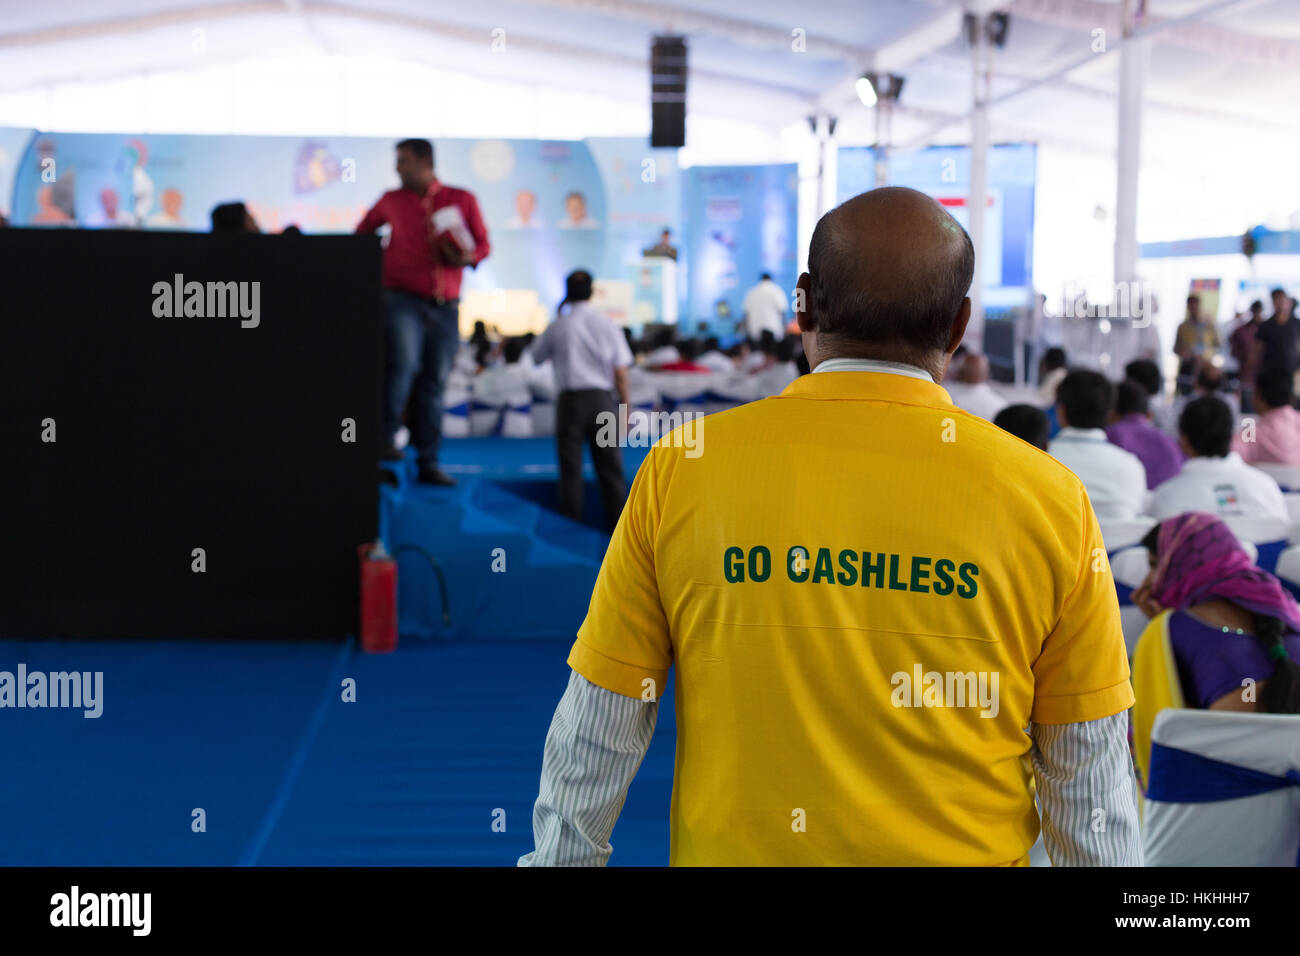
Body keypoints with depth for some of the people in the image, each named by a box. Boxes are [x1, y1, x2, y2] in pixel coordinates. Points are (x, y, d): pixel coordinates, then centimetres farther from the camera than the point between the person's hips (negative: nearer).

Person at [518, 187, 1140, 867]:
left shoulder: (681, 467, -11)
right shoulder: (1049, 500, -11)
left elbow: (592, 744, -5)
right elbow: (1092, 789, -5)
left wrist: (552, 856, 8)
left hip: (731, 848, 0)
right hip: (960, 850, 0)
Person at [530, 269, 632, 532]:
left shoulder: (558, 326, -1)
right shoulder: (607, 324, 1)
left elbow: (536, 355, 17)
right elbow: (621, 373, 0)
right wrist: (625, 410, 6)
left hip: (570, 400, -1)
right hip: (602, 400, 1)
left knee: (571, 470, 3)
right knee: (610, 469, 6)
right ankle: (619, 527, 6)